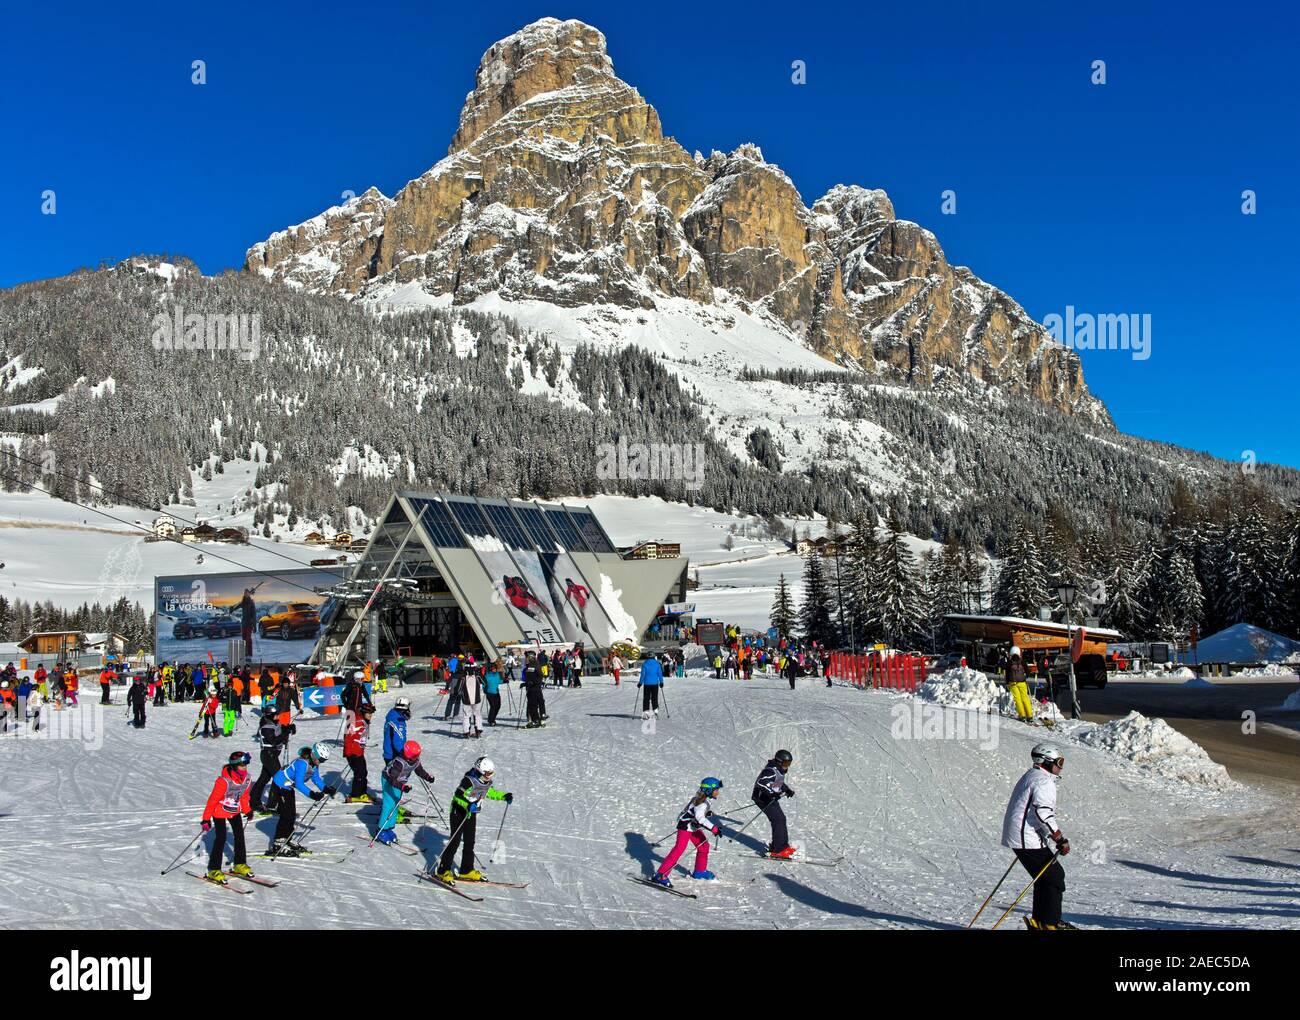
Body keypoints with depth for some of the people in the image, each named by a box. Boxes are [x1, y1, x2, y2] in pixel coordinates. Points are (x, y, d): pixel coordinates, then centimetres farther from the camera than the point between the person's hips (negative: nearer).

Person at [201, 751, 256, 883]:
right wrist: (206, 819, -21)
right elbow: (213, 799, -24)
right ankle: (214, 870, -1)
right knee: (221, 838, -10)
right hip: (220, 812, -7)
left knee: (239, 835, 9)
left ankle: (240, 864, 23)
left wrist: (247, 811, 18)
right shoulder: (224, 781, -31)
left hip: (235, 811, 7)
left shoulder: (246, 778, -10)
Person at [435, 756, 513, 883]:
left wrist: (505, 796, 10)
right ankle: (443, 871, 0)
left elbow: (490, 792, 20)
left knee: (470, 843, 11)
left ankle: (467, 870, 22)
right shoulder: (469, 781, -25)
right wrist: (467, 805, -45)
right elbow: (458, 795, -29)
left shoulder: (486, 782, 1)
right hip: (459, 812, -8)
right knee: (454, 842, -7)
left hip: (472, 814, 8)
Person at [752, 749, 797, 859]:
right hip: (763, 798, -10)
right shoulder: (771, 771, -25)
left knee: (781, 819, 11)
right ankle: (777, 850, -9)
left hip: (771, 798, 10)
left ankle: (783, 845, 22)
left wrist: (787, 790, 14)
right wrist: (772, 793, -47)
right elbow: (761, 783, -39)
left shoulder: (779, 770, 8)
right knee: (778, 820, -13)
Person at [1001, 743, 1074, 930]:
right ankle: (1050, 923, 2)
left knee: (1044, 878, 17)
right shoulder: (1044, 781, -14)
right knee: (1055, 878, -2)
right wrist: (1061, 840, -21)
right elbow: (1044, 813, -25)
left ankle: (1039, 921, 19)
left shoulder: (1028, 777, 19)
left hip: (1017, 837, 10)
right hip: (1029, 840, -10)